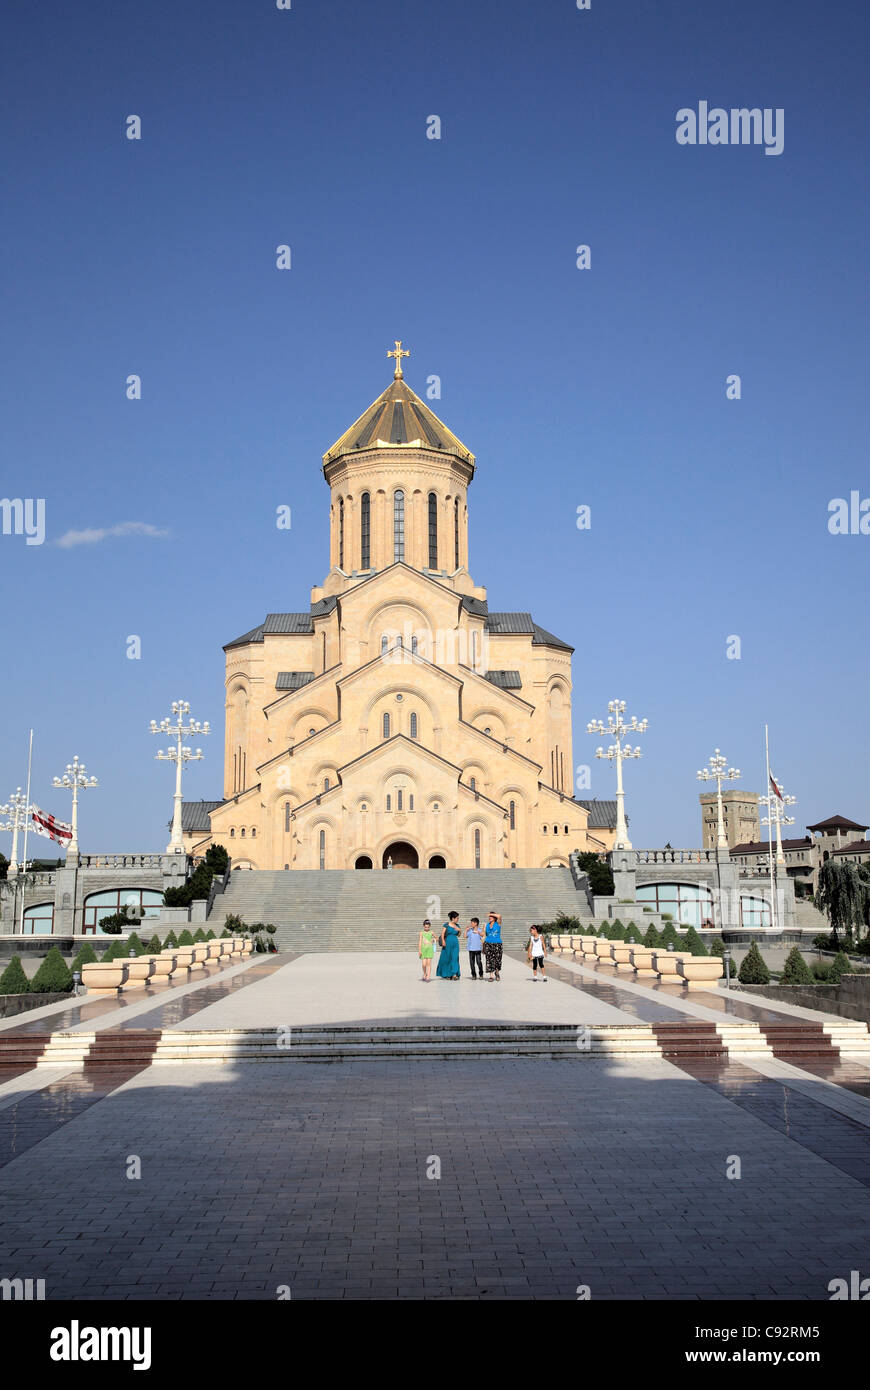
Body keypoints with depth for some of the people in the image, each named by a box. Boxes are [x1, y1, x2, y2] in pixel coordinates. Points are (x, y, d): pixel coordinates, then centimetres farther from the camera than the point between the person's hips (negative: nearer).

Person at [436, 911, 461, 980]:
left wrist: (459, 931, -1)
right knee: (447, 958, 3)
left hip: (455, 943, 3)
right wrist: (443, 941, -17)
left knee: (455, 958, -9)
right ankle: (446, 974, 16)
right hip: (448, 943, -3)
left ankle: (454, 974, -16)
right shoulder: (446, 924, -2)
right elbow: (442, 933, -4)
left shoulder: (457, 926, 11)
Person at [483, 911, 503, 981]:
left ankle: (497, 972, 25)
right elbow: (484, 936, 12)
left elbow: (499, 916, -18)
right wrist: (483, 947, 7)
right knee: (489, 960, -5)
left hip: (497, 944, -2)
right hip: (488, 944, 2)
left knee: (497, 960, -2)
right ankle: (491, 976, -1)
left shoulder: (498, 924, 3)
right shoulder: (486, 925, 11)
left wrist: (491, 914, -6)